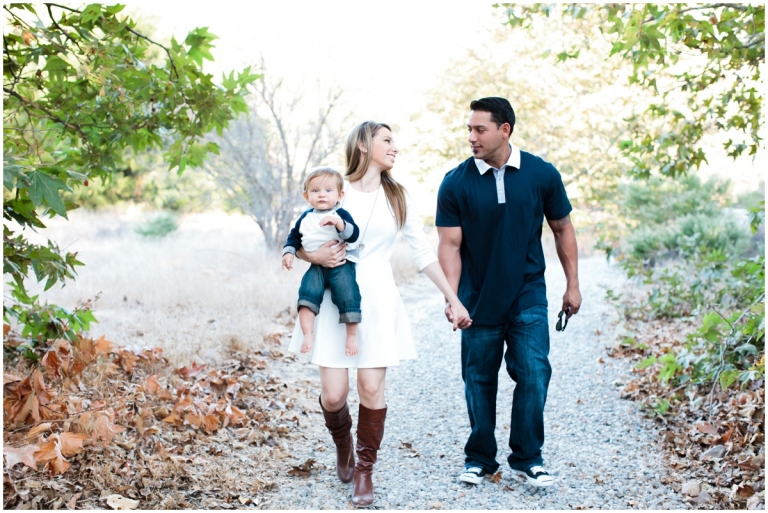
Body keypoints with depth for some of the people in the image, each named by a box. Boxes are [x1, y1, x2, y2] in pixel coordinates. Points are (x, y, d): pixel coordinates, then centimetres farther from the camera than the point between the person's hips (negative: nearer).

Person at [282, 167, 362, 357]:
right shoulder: (305, 218, 14)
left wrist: (339, 223, -32)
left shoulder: (341, 215, -2)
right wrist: (288, 253, 8)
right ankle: (308, 334, -18)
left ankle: (352, 336, -4)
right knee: (307, 291, -18)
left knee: (347, 295, -17)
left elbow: (354, 235, -15)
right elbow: (294, 236, 25)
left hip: (341, 264, -4)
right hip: (316, 266, 4)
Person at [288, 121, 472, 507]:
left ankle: (364, 471, 12)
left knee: (371, 388, -6)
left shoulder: (397, 197, 10)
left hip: (378, 300, 2)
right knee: (333, 395, -4)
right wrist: (314, 255, -16)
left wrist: (453, 300, 6)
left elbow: (424, 253, 10)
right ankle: (343, 442, 29)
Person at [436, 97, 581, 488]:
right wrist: (452, 297, -16)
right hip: (479, 301, 0)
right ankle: (479, 459, 23)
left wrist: (572, 285, 7)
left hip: (528, 298, 0)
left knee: (534, 375, -5)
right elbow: (450, 244, -6)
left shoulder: (541, 174, -4)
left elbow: (562, 229, 6)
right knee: (479, 382, 8)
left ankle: (528, 457, 12)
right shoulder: (456, 183, -7)